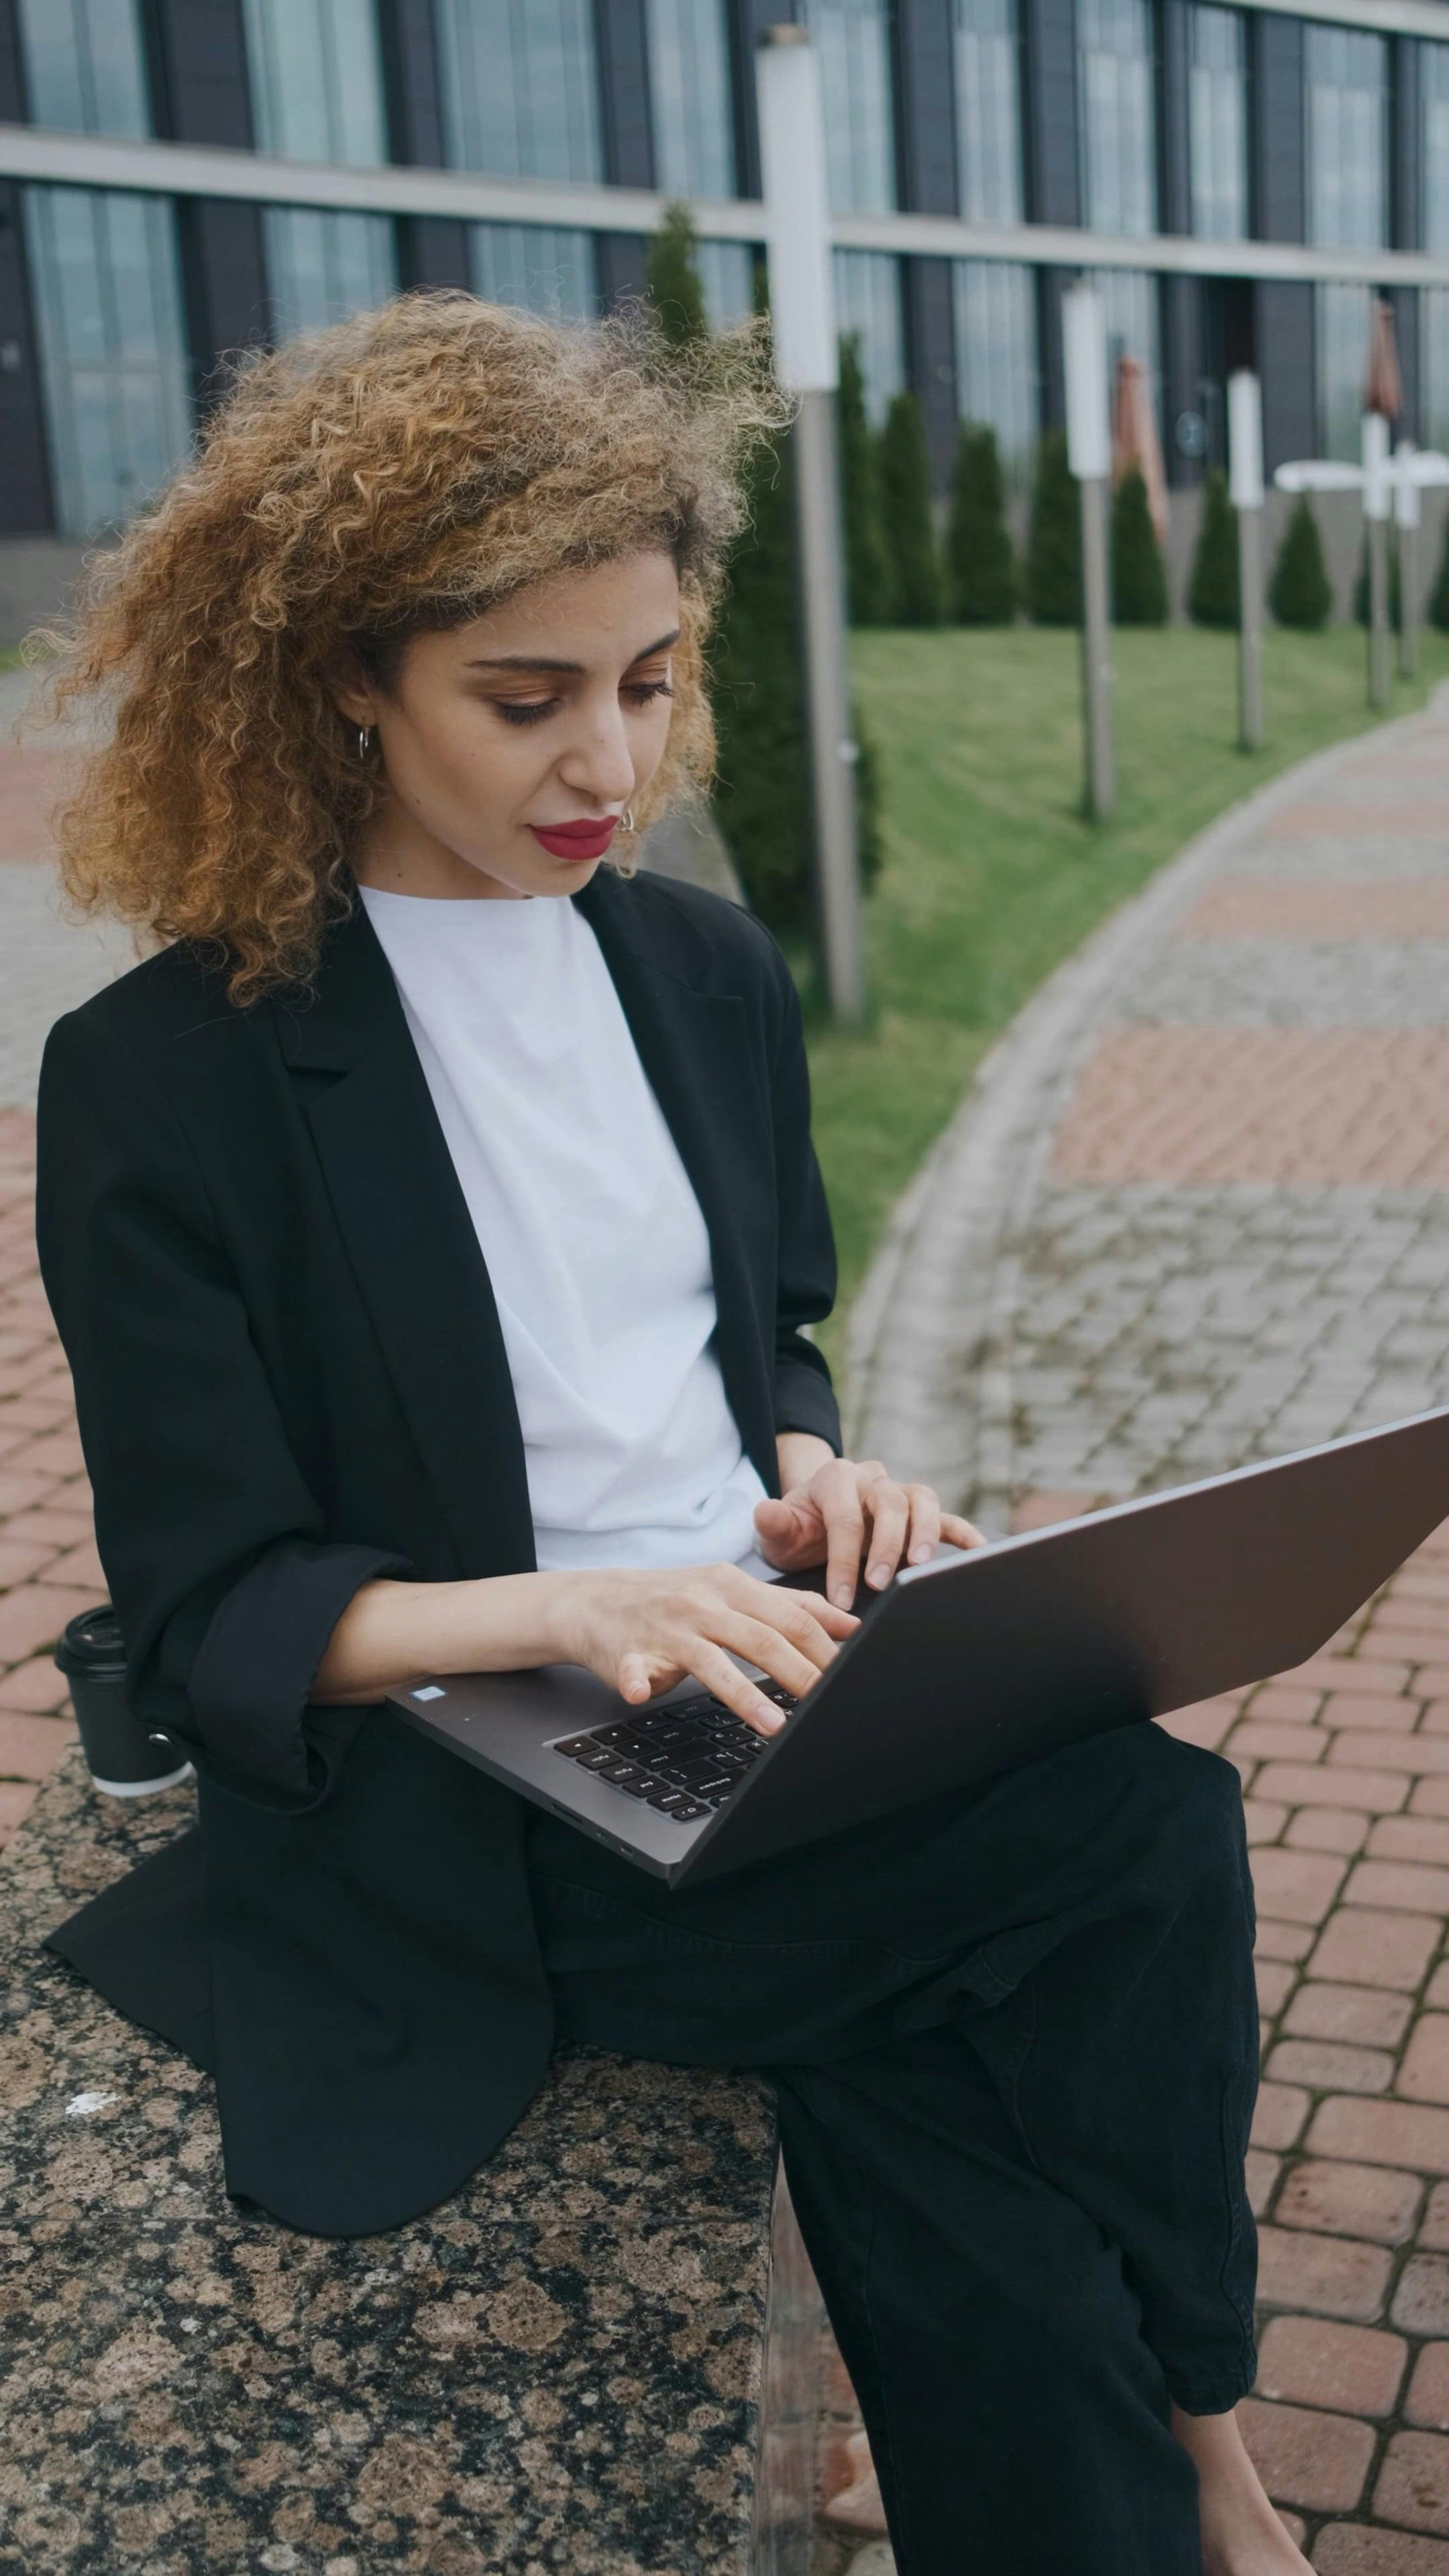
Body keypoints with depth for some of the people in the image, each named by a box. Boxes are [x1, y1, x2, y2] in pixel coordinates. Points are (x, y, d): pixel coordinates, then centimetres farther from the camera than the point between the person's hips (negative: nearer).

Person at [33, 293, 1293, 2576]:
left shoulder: (708, 972, 11)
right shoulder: (164, 1079, -8)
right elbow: (206, 1627, -10)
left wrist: (820, 1467, -4)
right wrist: (559, 1610, -28)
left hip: (763, 1704, 6)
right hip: (467, 1836, -5)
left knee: (944, 2153, -22)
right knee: (1149, 1830, -22)